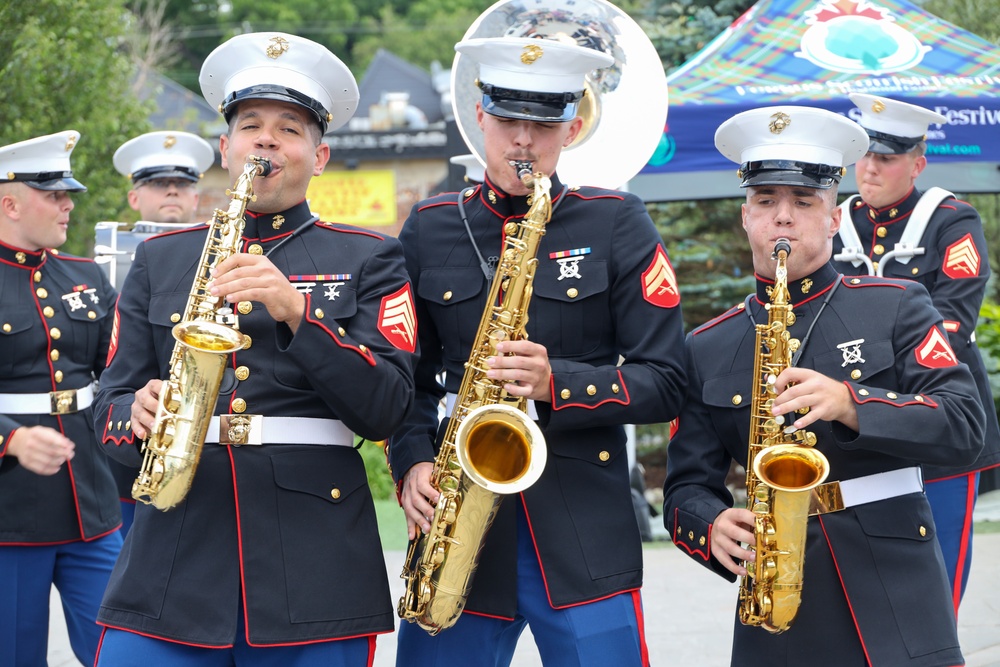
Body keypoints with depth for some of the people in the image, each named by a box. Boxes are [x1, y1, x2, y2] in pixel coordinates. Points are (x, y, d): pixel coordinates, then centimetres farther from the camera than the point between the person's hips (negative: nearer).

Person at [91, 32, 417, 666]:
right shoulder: (160, 259, 15)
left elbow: (386, 409, -4)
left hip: (315, 568, -1)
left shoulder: (368, 258, 8)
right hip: (169, 562, 2)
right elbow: (112, 405, 12)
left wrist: (295, 310, -16)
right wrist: (140, 414, -11)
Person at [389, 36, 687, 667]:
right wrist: (413, 462, -4)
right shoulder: (430, 228, 10)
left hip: (584, 530, -2)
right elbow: (410, 373, 14)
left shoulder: (617, 224, 2)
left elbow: (664, 382, -1)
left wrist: (558, 384, -16)